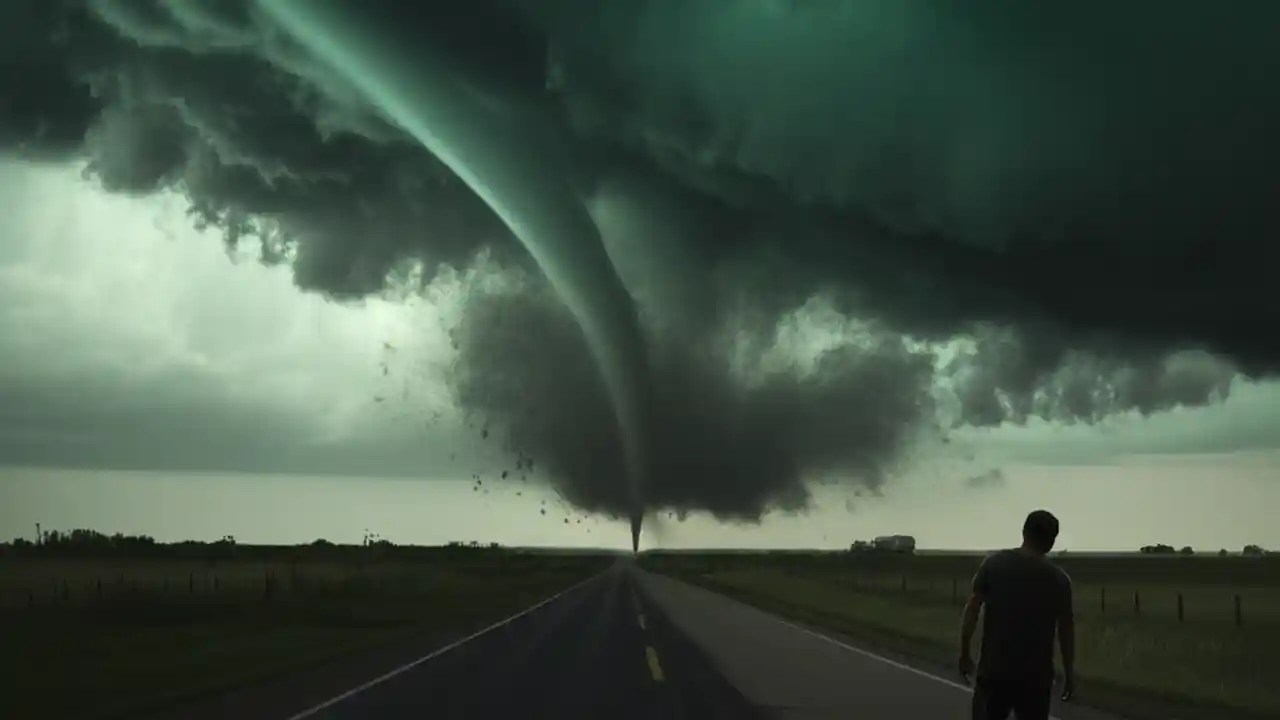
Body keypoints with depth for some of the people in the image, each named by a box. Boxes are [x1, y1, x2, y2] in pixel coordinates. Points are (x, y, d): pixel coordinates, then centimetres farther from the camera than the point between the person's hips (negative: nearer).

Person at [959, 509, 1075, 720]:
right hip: (1036, 675, 0)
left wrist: (965, 653, 5)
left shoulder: (994, 564, -1)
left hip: (994, 670, 0)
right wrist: (1069, 672, 12)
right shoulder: (1058, 578, -1)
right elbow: (1066, 627, 3)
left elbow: (972, 608, -3)